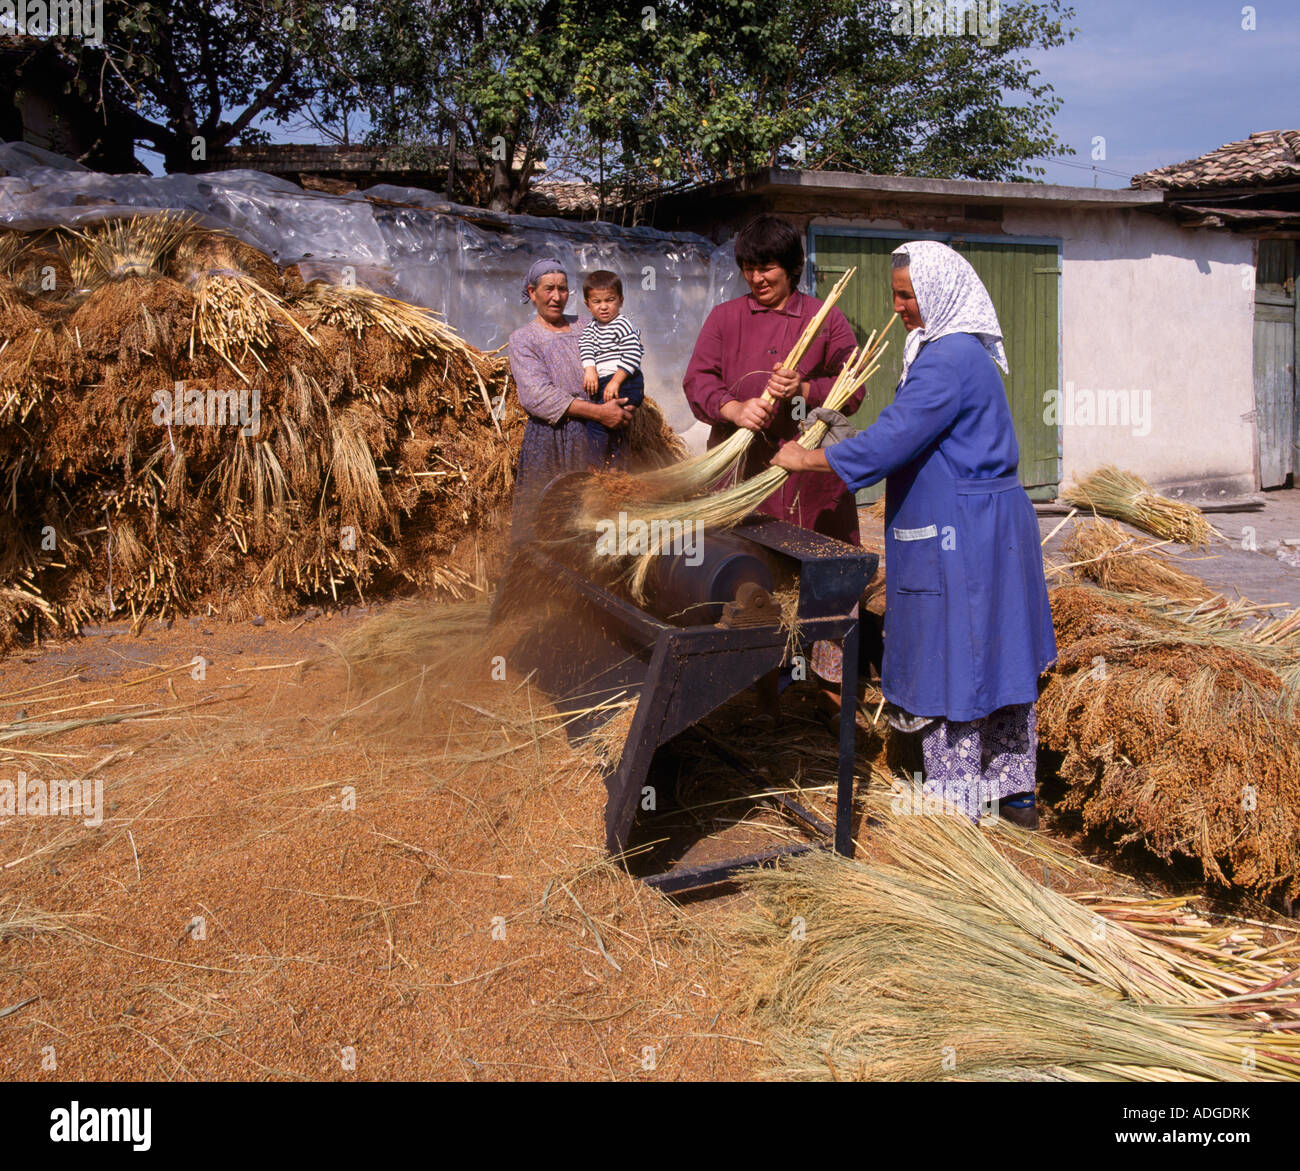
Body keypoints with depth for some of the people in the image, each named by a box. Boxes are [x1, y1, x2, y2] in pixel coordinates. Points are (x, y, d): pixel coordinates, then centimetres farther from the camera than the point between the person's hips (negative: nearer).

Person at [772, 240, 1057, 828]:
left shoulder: (948, 359, -19)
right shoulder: (962, 350, 14)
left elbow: (893, 441, -21)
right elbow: (918, 439, 19)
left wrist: (809, 459, -11)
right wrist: (849, 435, 10)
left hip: (960, 537, -10)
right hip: (988, 524, 10)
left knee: (951, 660, 0)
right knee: (994, 658, 15)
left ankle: (956, 805, 12)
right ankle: (1014, 792, 27)